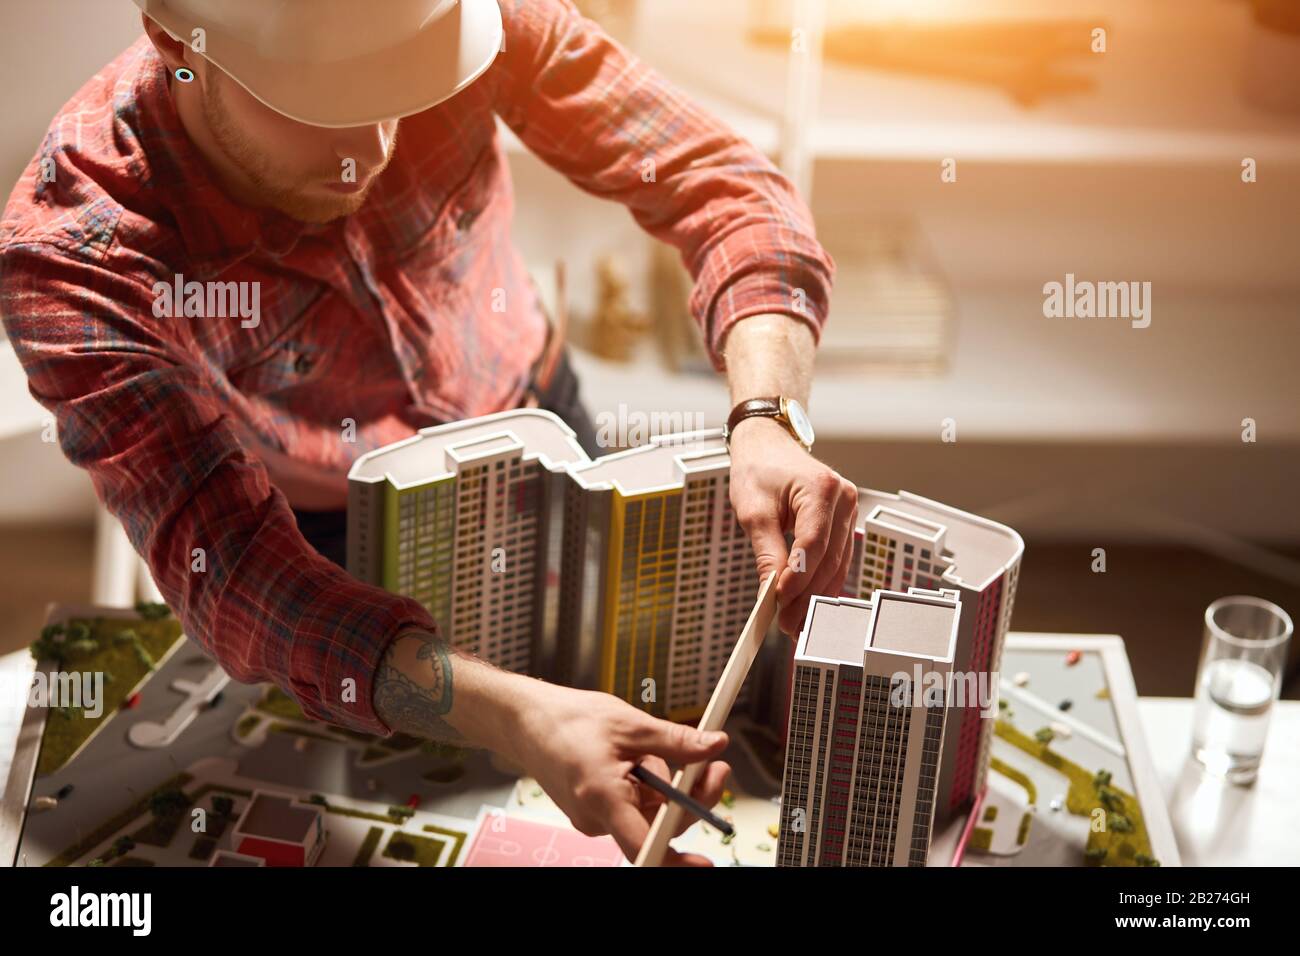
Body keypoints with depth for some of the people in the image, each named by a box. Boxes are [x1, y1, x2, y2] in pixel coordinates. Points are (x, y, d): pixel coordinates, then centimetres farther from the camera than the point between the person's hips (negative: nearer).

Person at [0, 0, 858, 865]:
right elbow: (224, 563, -43)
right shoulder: (70, 252, -37)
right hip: (327, 531, -2)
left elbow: (723, 183, -27)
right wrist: (514, 717, -57)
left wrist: (766, 420, -46)